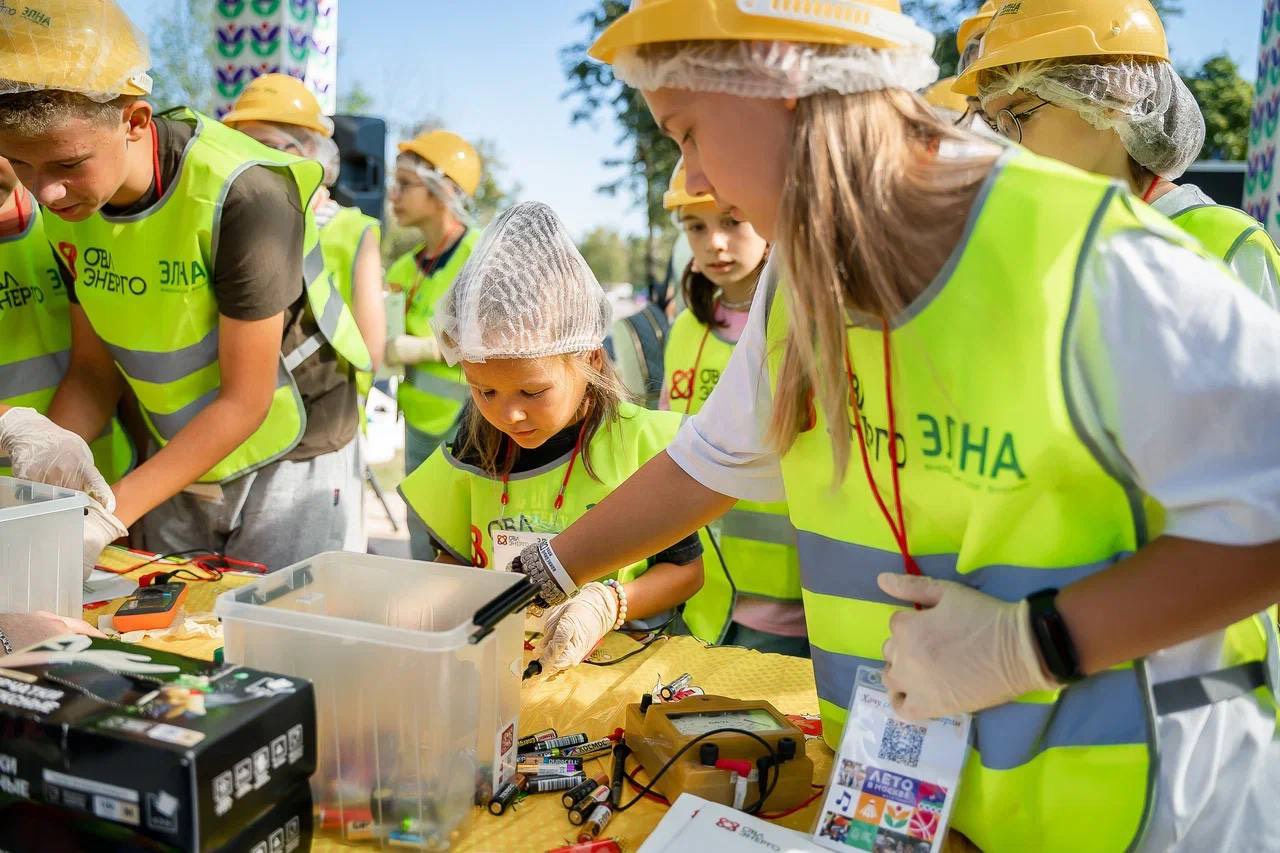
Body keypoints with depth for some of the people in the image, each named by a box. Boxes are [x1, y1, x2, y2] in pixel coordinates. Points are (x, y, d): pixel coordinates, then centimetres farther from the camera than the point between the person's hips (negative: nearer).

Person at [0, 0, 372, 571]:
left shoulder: (242, 196, -28)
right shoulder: (66, 206, -7)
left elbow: (243, 401, -23)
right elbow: (93, 371, 2)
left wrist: (115, 510, -24)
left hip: (288, 459, -5)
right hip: (176, 460, 6)